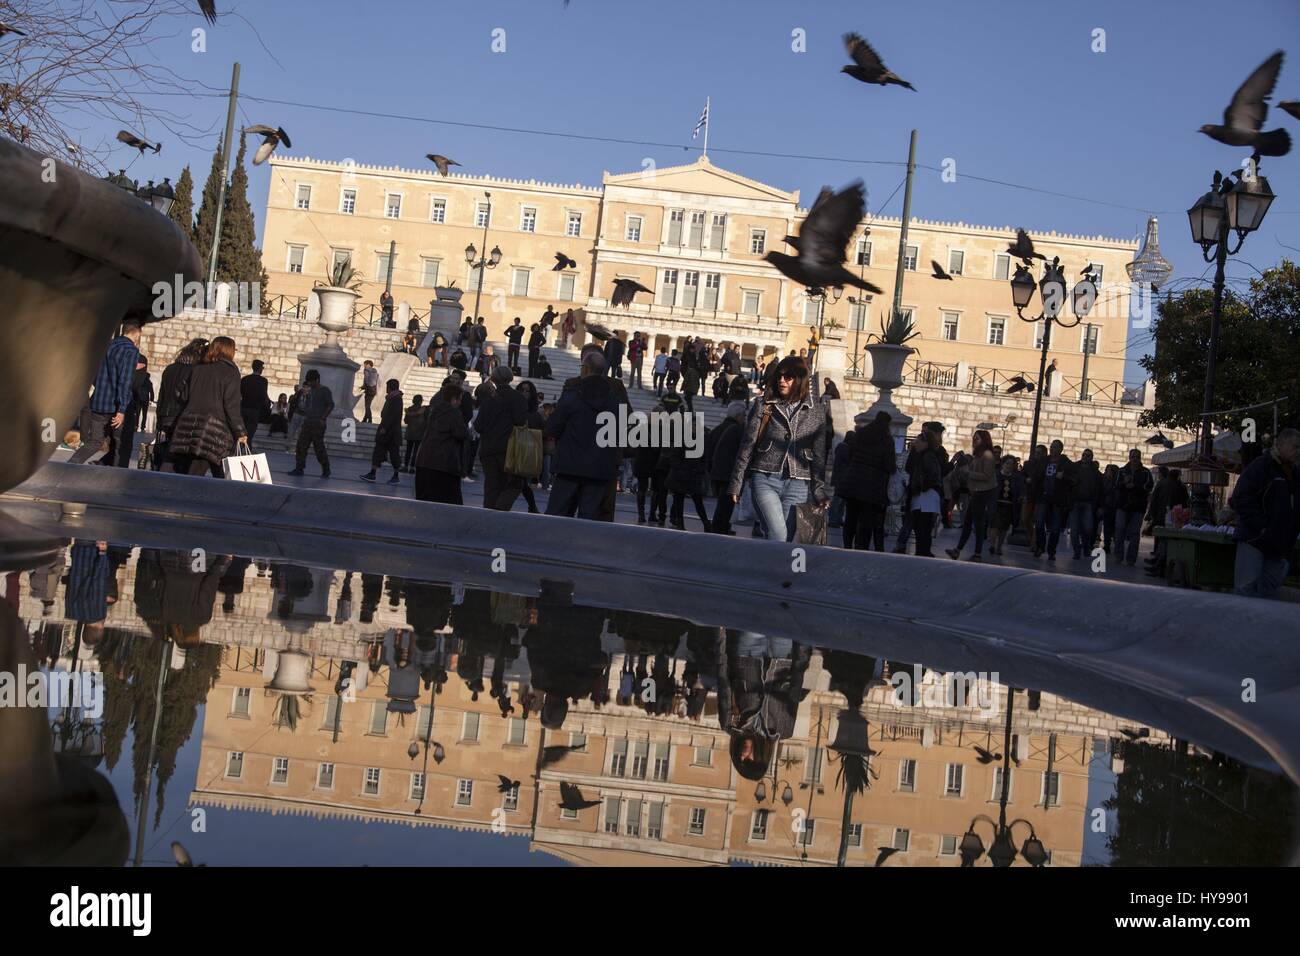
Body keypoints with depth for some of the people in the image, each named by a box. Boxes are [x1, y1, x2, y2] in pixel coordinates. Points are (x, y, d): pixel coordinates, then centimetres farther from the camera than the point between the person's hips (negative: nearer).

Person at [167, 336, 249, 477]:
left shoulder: (198, 369, 17)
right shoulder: (230, 371, 1)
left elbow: (186, 398, 17)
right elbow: (231, 405, -7)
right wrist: (240, 433, -4)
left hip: (188, 427, 5)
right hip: (215, 432, -5)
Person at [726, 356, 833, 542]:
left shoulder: (817, 414, 9)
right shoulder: (764, 406, 7)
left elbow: (819, 456, 11)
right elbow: (747, 446, 9)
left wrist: (820, 491, 4)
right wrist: (736, 483, 6)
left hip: (798, 485, 1)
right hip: (765, 480, -1)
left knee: (787, 538, -3)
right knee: (778, 535, -19)